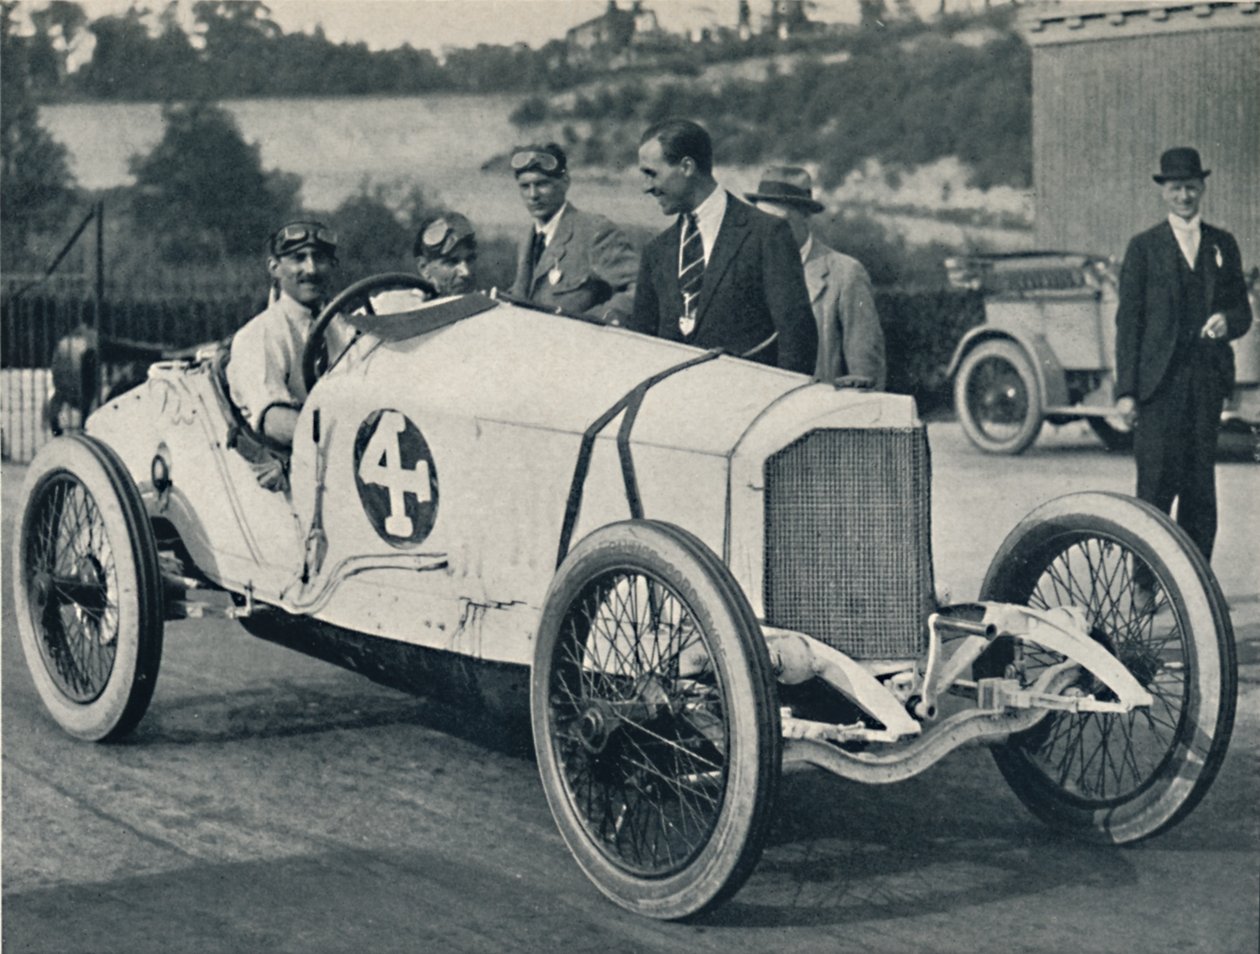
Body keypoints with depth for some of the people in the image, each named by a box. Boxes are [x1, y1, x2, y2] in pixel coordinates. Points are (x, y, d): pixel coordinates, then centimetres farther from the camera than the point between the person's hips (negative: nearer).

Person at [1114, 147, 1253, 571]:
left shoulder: (1223, 245, 15)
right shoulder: (1144, 247, 5)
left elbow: (1242, 310, 18)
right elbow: (1128, 321, 1)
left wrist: (1229, 322, -8)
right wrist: (1126, 390, -6)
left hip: (1209, 377, 3)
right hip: (1159, 379, -3)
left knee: (1201, 484, 3)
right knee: (1156, 483, -8)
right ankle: (1146, 585, -4)